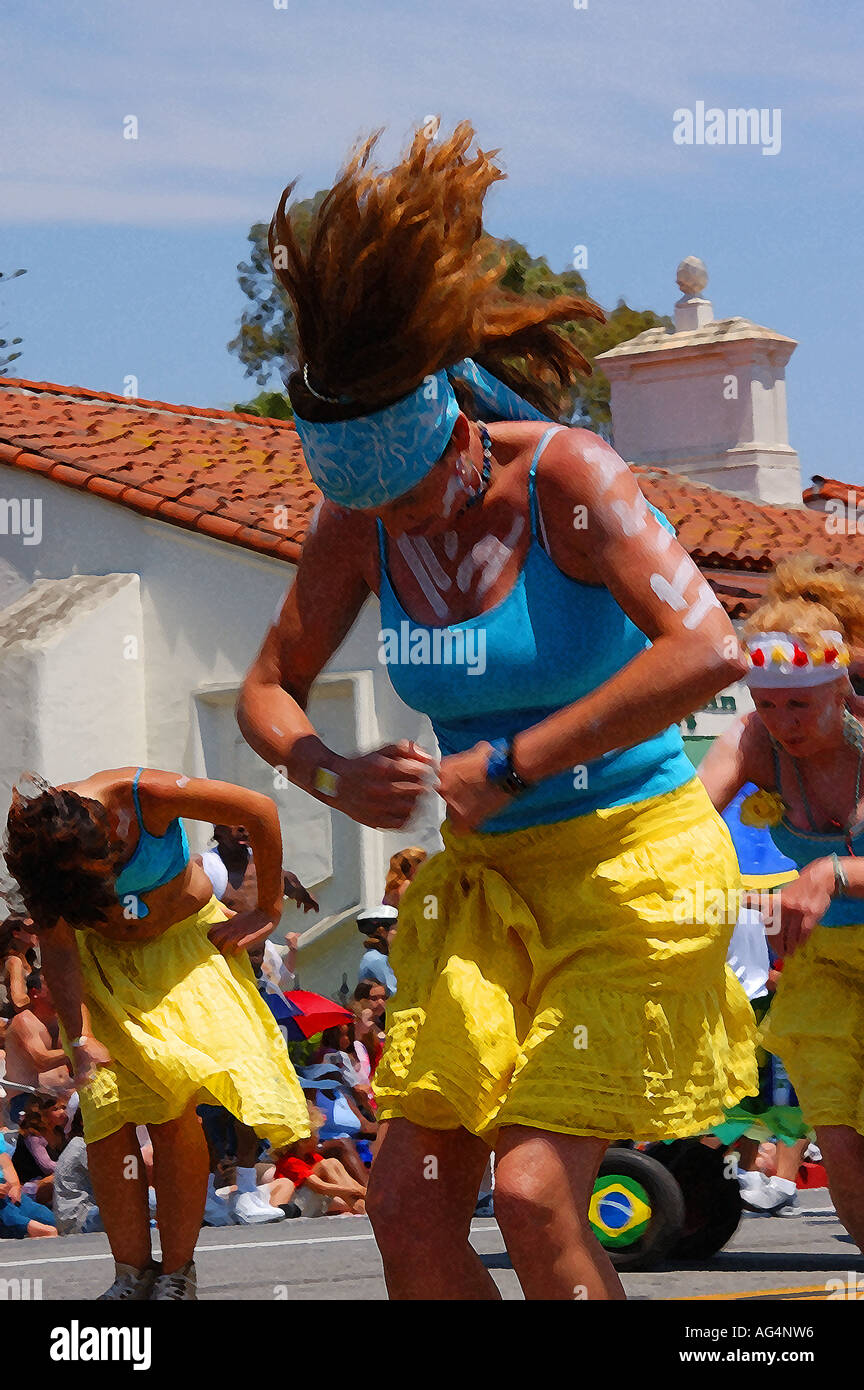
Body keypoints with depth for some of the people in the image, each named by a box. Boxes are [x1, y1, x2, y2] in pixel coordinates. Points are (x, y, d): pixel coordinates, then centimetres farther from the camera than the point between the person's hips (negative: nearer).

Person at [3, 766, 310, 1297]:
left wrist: (268, 911, -10)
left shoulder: (146, 795, -30)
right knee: (106, 1114, -12)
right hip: (104, 960, 2)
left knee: (173, 1109, -14)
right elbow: (58, 948, -15)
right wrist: (80, 1037, -29)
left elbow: (260, 810, -18)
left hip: (185, 941, -2)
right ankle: (132, 1272, -4)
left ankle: (179, 1273, -7)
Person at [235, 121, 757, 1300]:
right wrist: (336, 779, -14)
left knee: (533, 1189, -16)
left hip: (635, 858, -6)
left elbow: (708, 651, -31)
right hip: (487, 872, 6)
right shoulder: (359, 526, -1)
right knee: (407, 1202, -3)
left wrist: (510, 764, -27)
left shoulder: (566, 474, -18)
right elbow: (267, 692, 10)